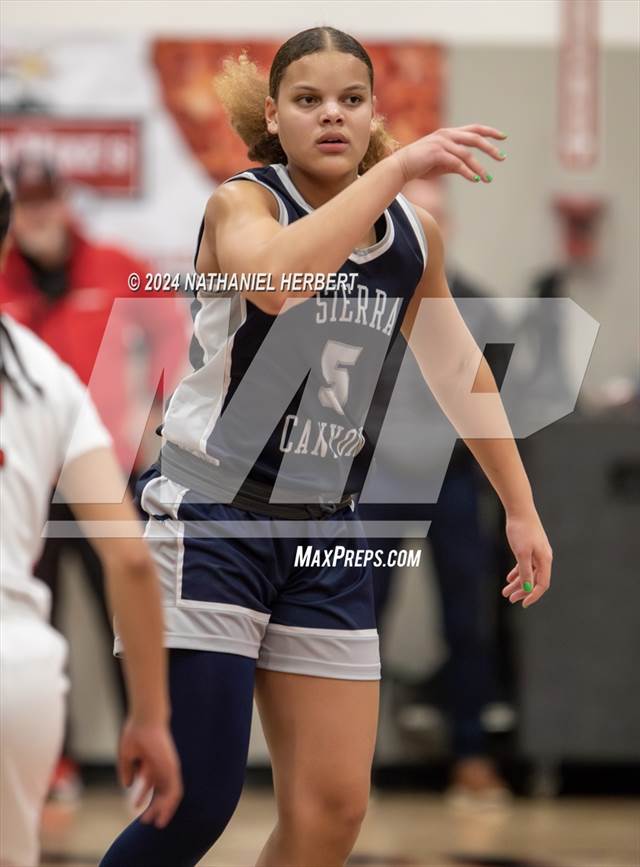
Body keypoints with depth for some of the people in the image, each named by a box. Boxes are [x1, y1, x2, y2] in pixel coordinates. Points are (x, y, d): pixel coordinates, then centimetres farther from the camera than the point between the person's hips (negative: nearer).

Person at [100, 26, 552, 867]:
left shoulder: (415, 234, 6)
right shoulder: (242, 202, -10)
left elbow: (456, 365, 22)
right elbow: (275, 279, -35)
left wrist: (521, 507, 24)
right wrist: (395, 168, -35)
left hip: (323, 531, 6)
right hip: (208, 521, -6)